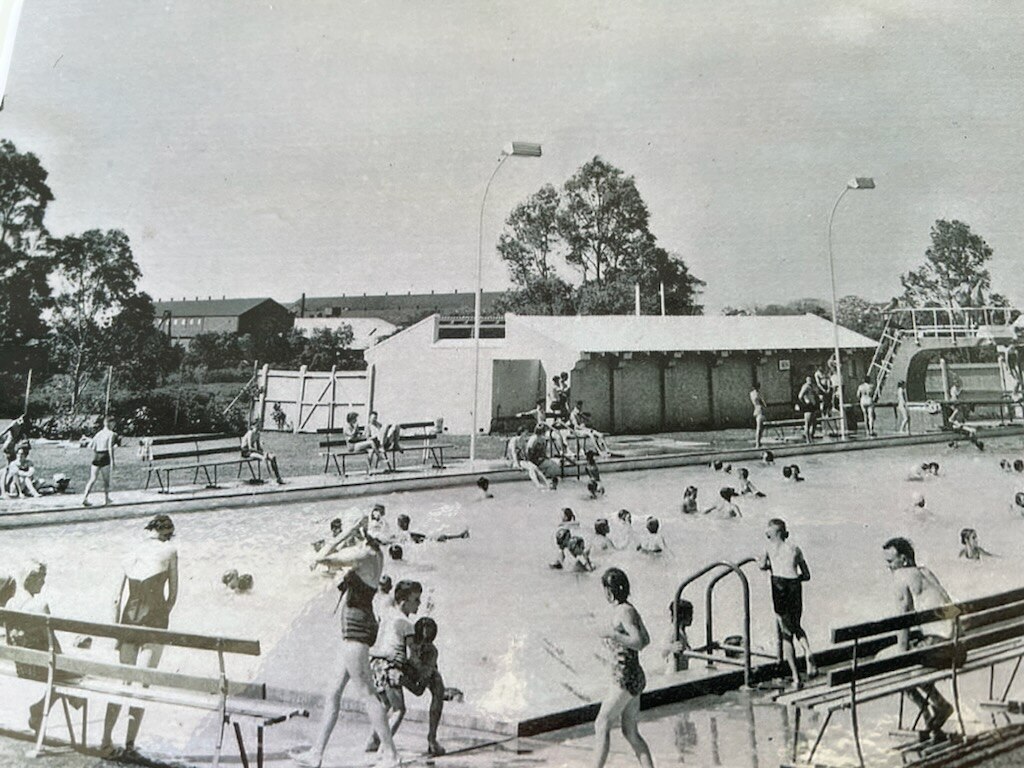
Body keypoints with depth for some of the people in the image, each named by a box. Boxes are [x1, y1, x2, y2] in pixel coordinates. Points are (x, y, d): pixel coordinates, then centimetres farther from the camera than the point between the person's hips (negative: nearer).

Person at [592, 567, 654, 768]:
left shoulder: (624, 611, -15)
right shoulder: (629, 609, 10)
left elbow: (638, 643, -23)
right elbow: (646, 640, 20)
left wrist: (612, 634, -28)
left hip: (625, 679, -9)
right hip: (635, 677, 9)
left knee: (601, 725, -2)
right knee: (631, 732, 13)